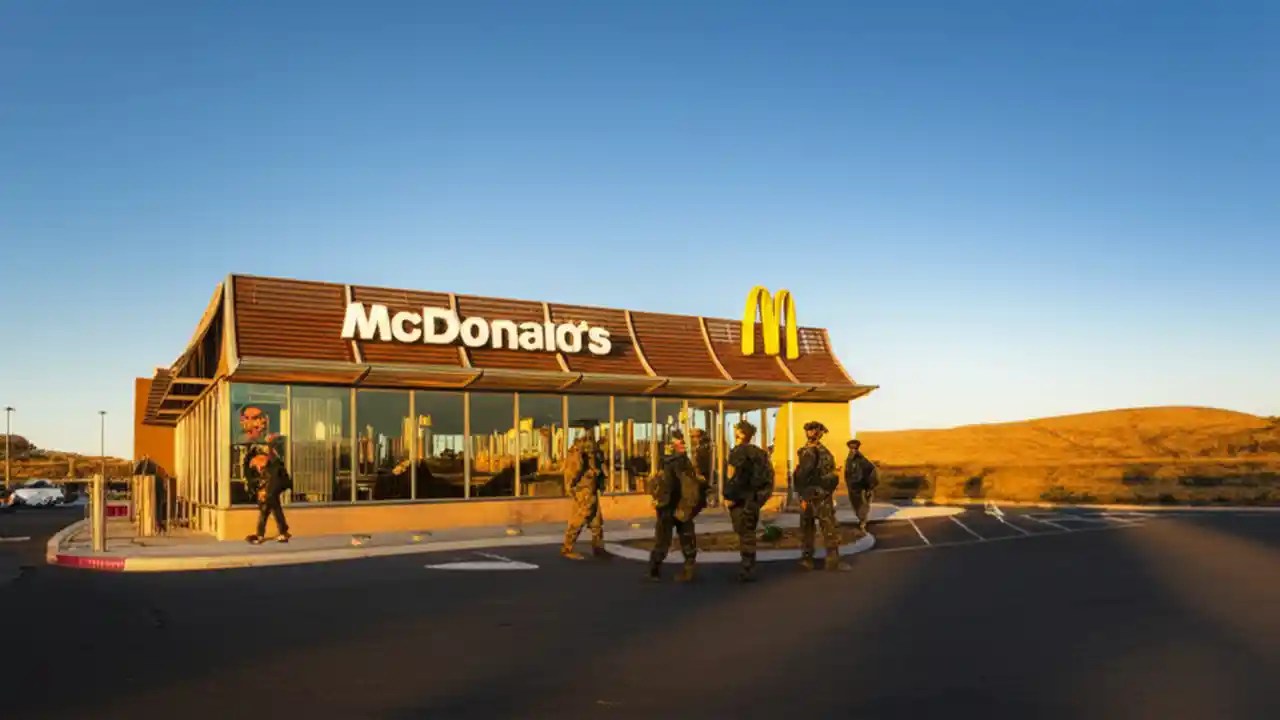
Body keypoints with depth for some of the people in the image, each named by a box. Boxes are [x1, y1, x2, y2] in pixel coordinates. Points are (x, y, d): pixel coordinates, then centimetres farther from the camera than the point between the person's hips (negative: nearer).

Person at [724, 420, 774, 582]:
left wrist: (728, 496, -15)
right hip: (754, 497, 8)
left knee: (744, 534, -3)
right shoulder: (757, 452, 12)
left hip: (741, 499, -8)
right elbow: (763, 475, 16)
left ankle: (747, 570, -1)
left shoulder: (738, 452, -14)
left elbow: (735, 477, -21)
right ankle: (749, 568, 23)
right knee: (749, 532, 16)